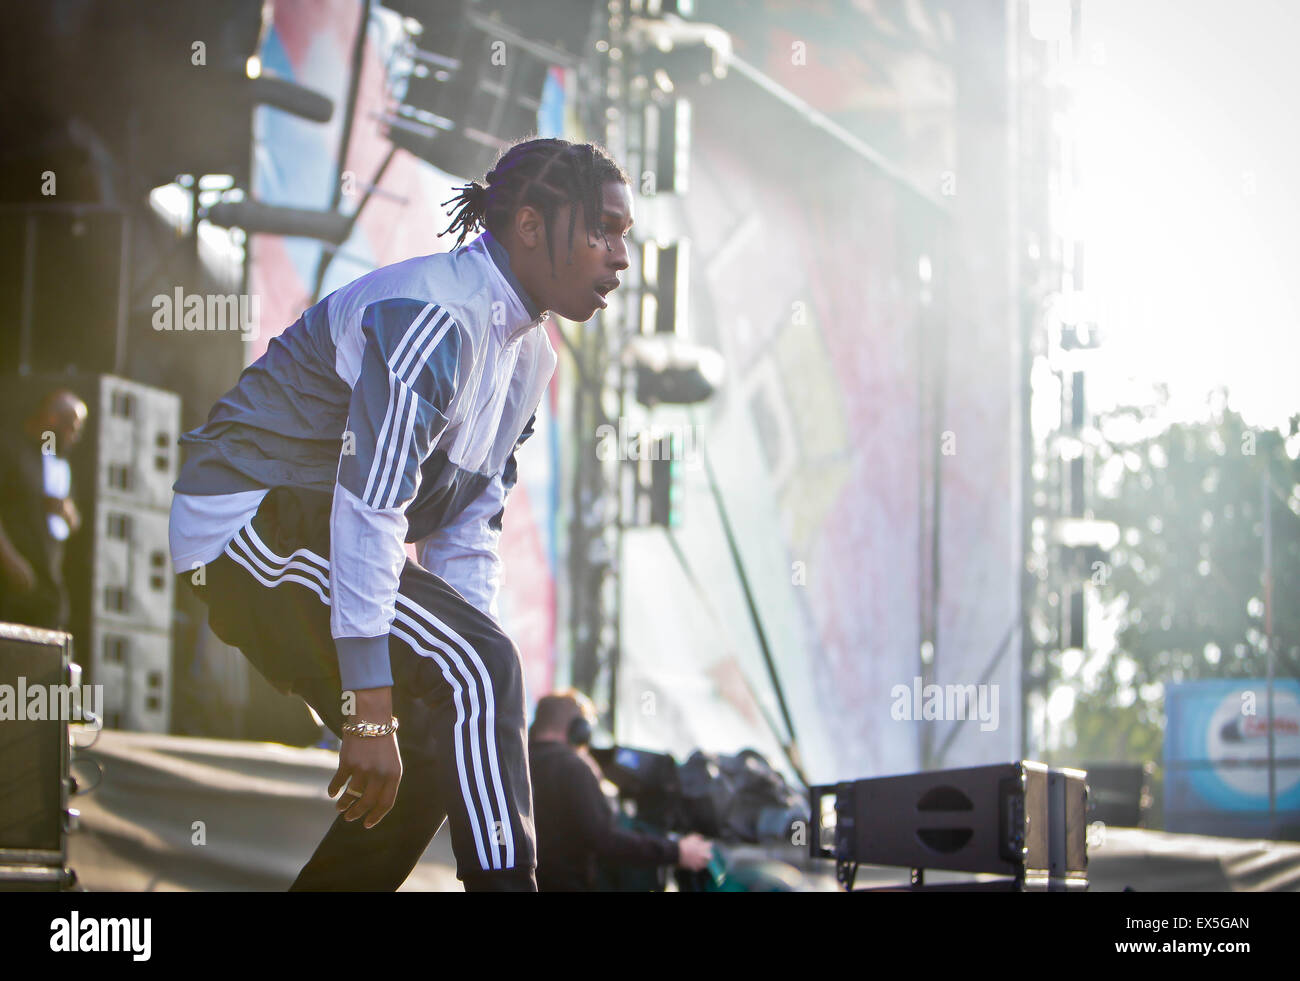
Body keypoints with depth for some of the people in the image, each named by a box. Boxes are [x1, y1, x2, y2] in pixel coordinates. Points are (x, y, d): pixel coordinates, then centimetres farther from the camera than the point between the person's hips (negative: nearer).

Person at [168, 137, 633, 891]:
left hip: (310, 532, 10)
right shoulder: (432, 318, -22)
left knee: (437, 750, 8)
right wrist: (372, 713, -32)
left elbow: (466, 533, 10)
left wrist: (481, 706, 3)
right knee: (480, 665, -22)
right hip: (251, 523, -10)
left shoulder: (526, 353, 10)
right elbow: (370, 508, -29)